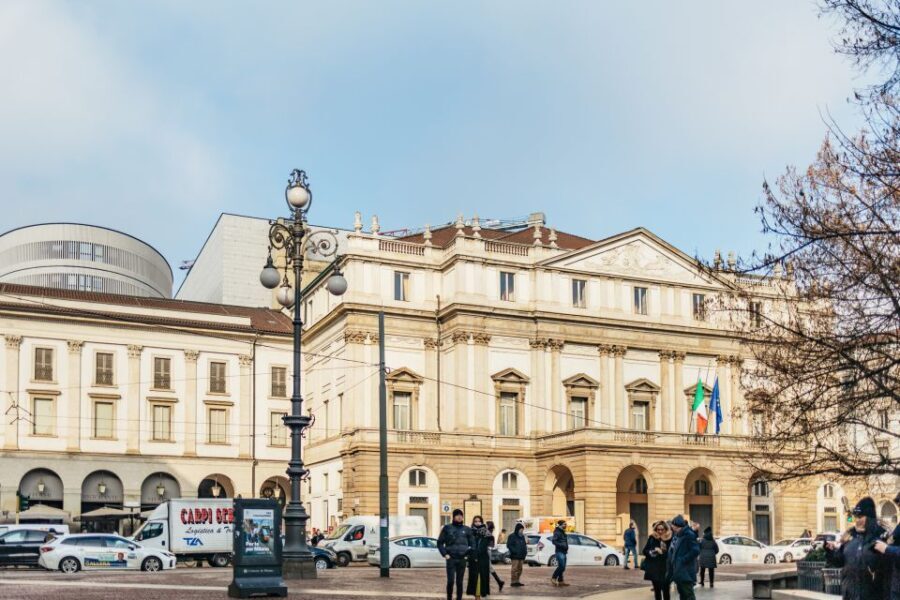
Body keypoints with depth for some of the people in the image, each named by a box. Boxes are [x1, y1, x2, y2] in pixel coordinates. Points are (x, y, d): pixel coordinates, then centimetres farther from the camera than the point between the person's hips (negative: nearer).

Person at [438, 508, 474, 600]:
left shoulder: (466, 529, 7)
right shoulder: (447, 528, 1)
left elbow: (471, 544, 14)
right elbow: (440, 543, 4)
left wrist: (468, 554, 3)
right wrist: (445, 554, -5)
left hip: (462, 559, 2)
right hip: (451, 559, -2)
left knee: (459, 582, 5)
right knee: (450, 581, -8)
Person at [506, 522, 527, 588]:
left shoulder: (522, 536, 17)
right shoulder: (512, 536, -6)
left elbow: (524, 545, 25)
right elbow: (509, 545, -11)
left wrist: (525, 552, 8)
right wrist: (515, 551, -19)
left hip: (521, 556, 8)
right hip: (515, 556, -8)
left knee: (519, 569, 9)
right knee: (514, 569, -9)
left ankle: (517, 581, 17)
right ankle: (513, 582, -7)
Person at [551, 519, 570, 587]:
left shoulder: (563, 532, 19)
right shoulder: (557, 532, -10)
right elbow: (554, 541, -20)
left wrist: (566, 547, 15)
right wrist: (562, 545, -24)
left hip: (563, 552, 10)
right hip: (559, 552, -10)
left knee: (562, 567, 8)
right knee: (561, 566, -16)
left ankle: (560, 581, 11)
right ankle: (553, 578, -6)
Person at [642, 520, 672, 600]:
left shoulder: (670, 539, -5)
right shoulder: (652, 538, 1)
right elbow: (644, 551, 2)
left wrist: (663, 552, -18)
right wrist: (652, 552, -14)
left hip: (665, 569, -2)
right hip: (654, 568, 2)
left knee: (665, 590, -4)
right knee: (656, 589, 10)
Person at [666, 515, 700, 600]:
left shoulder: (689, 534, -16)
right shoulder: (676, 535, 11)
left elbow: (695, 551, -22)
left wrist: (683, 560, -19)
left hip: (686, 571, -9)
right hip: (678, 570, 9)